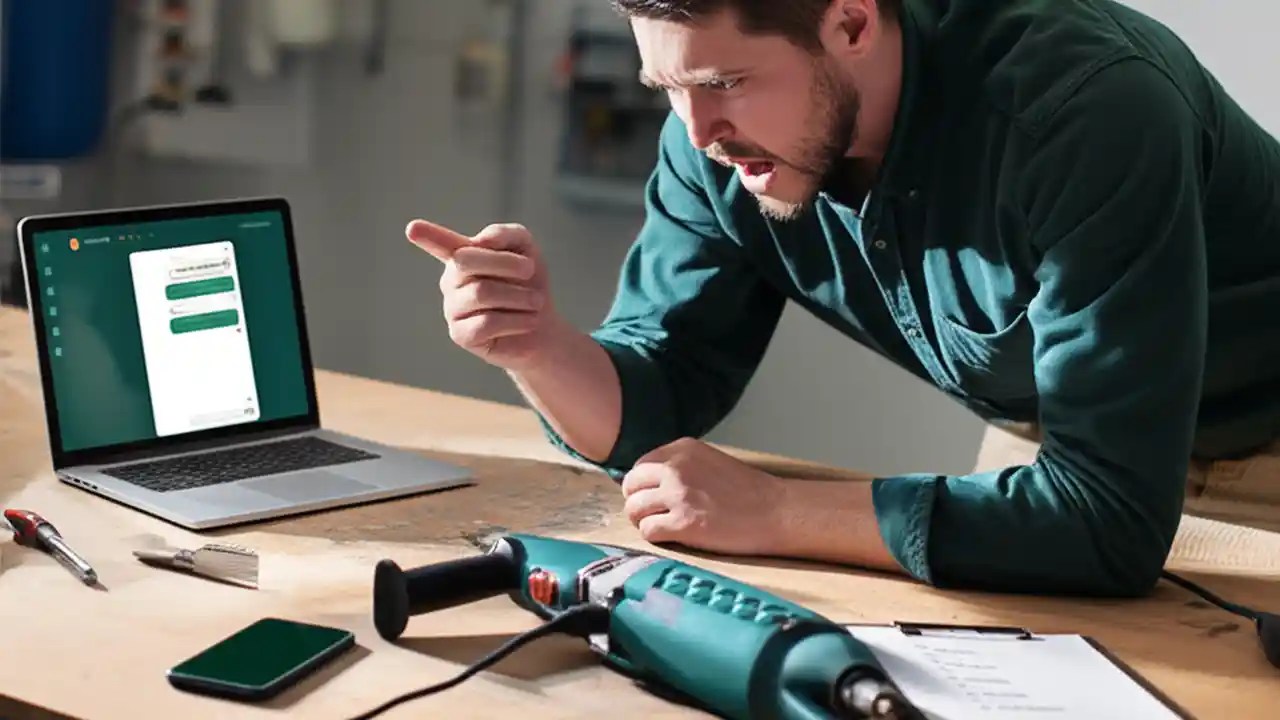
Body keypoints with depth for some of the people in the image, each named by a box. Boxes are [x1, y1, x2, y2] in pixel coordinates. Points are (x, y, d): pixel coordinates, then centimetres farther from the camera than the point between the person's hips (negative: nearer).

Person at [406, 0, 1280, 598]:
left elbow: (1110, 518, -38)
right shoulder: (723, 133, -16)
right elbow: (651, 409, -10)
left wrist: (771, 511, -34)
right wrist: (537, 344, -31)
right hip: (1049, 448, 4)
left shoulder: (1082, 106, -35)